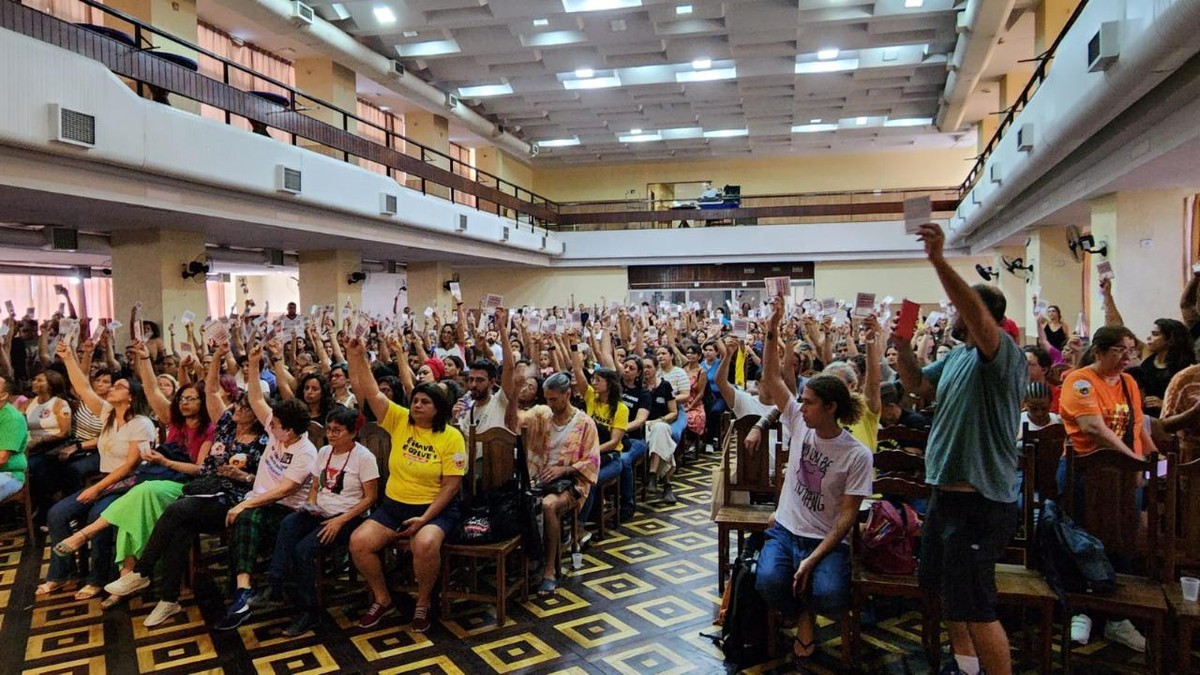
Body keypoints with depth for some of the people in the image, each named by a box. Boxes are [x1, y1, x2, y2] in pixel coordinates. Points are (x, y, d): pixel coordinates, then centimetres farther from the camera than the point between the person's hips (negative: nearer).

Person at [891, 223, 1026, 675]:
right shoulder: (957, 355, 10)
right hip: (947, 493, 10)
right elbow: (916, 385, 19)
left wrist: (938, 261, -42)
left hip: (980, 502, -10)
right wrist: (901, 343, 3)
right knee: (946, 589, 25)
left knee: (975, 607, -2)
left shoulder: (1003, 354, -17)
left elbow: (978, 315, -37)